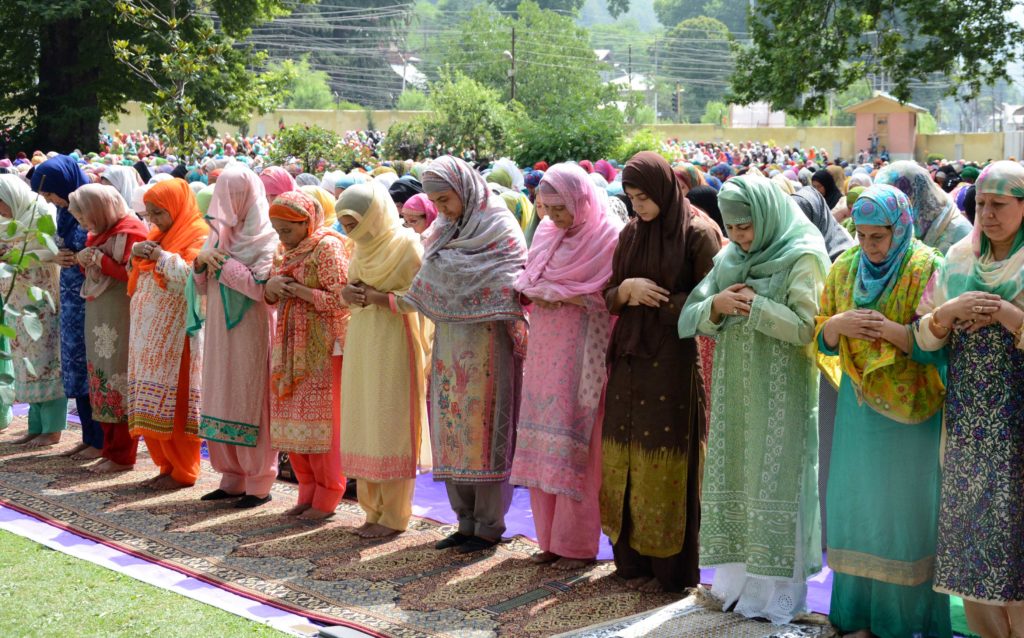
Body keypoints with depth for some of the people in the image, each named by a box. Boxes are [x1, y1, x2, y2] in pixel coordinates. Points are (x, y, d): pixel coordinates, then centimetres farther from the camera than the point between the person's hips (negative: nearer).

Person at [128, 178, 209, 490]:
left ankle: (183, 472, 3)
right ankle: (168, 465, 17)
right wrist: (137, 252, 2)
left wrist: (162, 256, -16)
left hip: (177, 334, -8)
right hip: (149, 333, 8)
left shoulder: (199, 236, -7)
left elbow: (192, 276, -20)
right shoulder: (159, 236, 17)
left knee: (173, 401, -6)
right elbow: (135, 276, 21)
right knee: (153, 402, 8)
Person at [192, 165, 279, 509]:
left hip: (250, 333, -7)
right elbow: (202, 287, 14)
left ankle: (259, 483, 4)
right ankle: (232, 477, 17)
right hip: (219, 333, 7)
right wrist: (201, 261, -5)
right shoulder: (219, 234, 13)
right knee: (222, 401, 9)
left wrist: (222, 261, -14)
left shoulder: (266, 239, -8)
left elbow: (260, 286, -20)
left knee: (250, 403, -3)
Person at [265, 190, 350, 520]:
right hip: (291, 349, 8)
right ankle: (308, 492, 16)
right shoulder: (290, 251, 14)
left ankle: (327, 497, 6)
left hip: (322, 348, -8)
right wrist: (272, 286, -4)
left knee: (320, 422, -3)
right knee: (293, 420, 7)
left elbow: (340, 300, -15)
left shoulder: (327, 247, -10)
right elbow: (272, 299, 18)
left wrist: (299, 290, -18)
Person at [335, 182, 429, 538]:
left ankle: (394, 516, 4)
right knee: (365, 424, 7)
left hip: (394, 344, -7)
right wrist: (349, 292, -3)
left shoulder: (406, 245, -9)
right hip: (362, 344, 7)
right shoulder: (363, 248, 13)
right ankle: (375, 508, 16)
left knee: (390, 425, -4)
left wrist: (379, 298, -19)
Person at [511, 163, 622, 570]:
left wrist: (553, 292, -13)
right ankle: (551, 539, 17)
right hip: (545, 351, 6)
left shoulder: (608, 238, -9)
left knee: (574, 448, -5)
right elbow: (527, 287, 13)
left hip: (582, 353, -6)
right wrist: (568, 294, -7)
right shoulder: (546, 233, 11)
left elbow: (606, 299, -13)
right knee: (544, 446, 7)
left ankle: (579, 545, 5)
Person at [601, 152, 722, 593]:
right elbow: (609, 298, 12)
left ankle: (670, 567, 10)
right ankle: (632, 556, 18)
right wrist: (626, 290, -9)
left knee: (664, 465, -1)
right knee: (625, 461, 7)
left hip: (673, 362, -6)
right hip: (629, 360, 6)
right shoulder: (631, 233, 11)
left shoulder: (697, 233, -7)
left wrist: (656, 301, -8)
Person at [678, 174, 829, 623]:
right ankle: (738, 577, 19)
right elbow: (693, 318, 8)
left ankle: (776, 590, 6)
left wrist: (753, 305, -18)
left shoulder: (802, 257, -9)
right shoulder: (730, 257, 10)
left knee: (774, 482, -2)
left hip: (781, 394, -6)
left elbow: (809, 327, -17)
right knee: (735, 478, 9)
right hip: (734, 391, 6)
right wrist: (716, 305, -13)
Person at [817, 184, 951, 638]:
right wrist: (839, 323, -12)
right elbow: (823, 341, 9)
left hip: (910, 411, -4)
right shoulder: (845, 269, 7)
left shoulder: (925, 269, -8)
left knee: (906, 506, -1)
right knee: (859, 503, 6)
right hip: (859, 407, 5)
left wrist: (891, 330, -25)